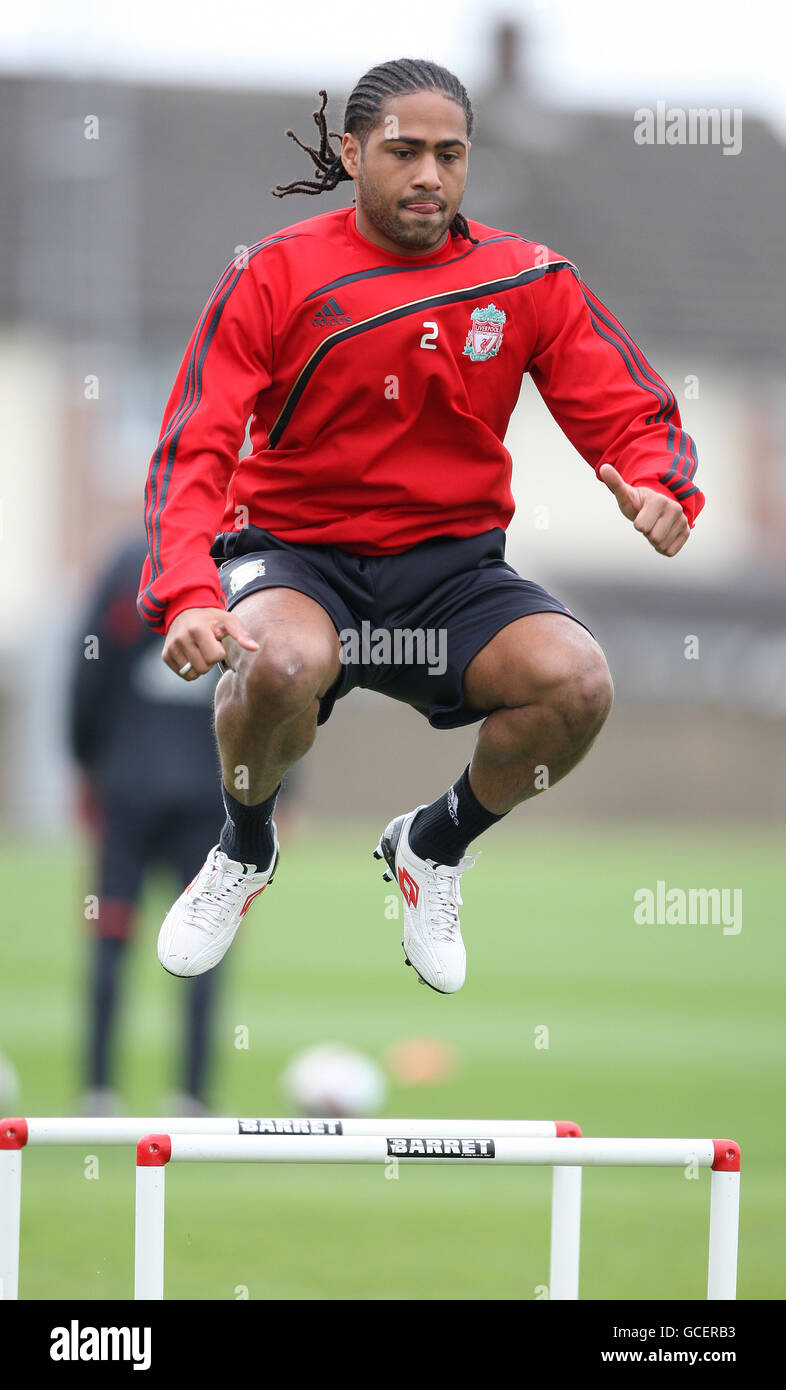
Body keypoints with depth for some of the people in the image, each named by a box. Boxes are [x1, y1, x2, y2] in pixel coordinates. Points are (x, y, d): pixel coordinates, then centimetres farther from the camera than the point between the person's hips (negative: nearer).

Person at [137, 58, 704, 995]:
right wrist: (188, 596, -30)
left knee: (577, 683, -27)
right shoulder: (274, 276, -7)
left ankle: (433, 847, 7)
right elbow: (194, 450, -12)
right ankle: (246, 849, 0)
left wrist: (658, 489, -25)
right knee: (280, 665, -37)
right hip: (293, 552, -2)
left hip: (451, 565, 2)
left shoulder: (529, 281, 0)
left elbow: (634, 417, 1)